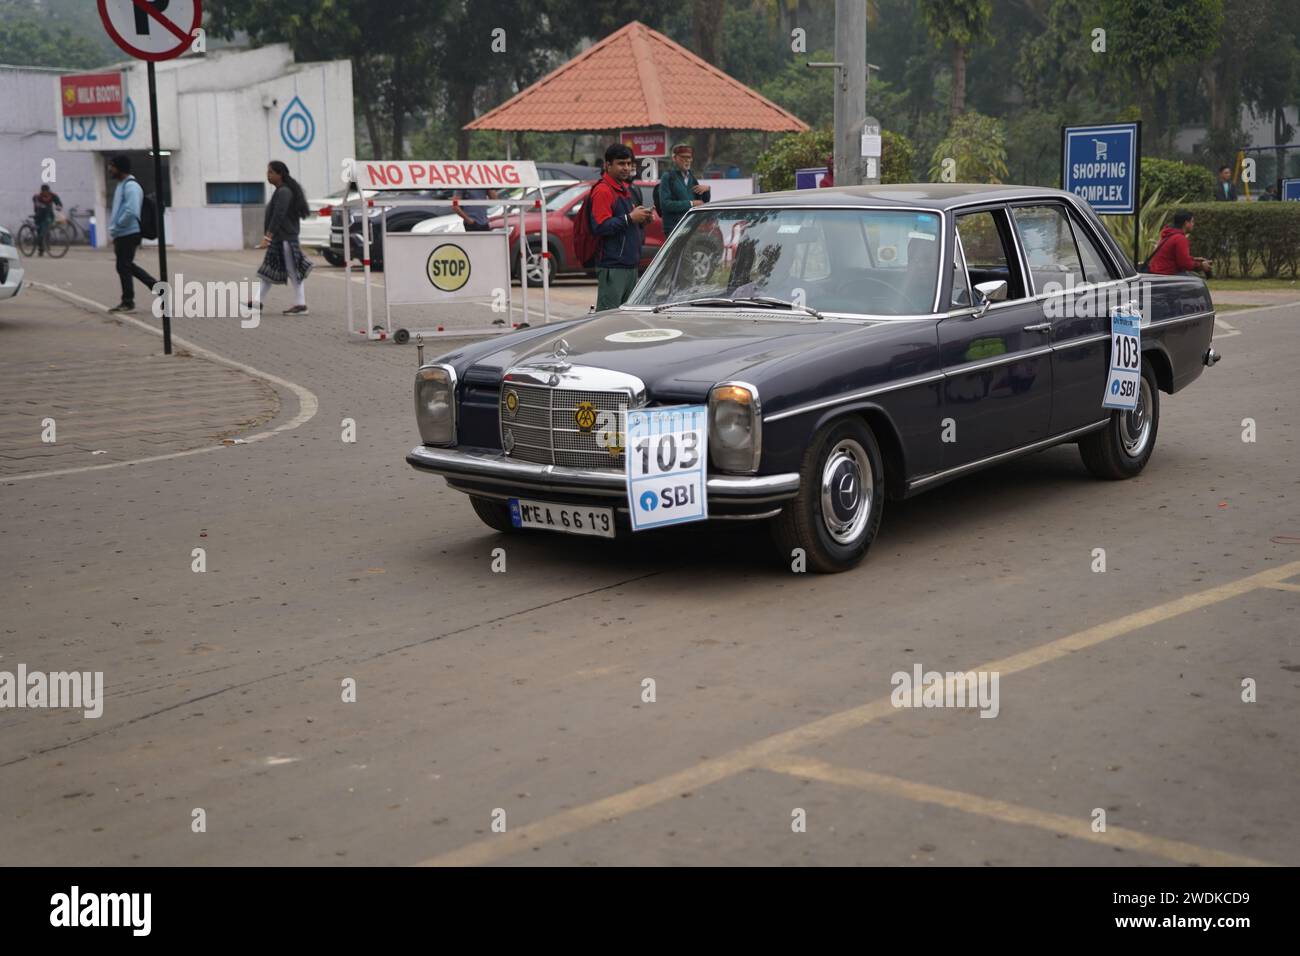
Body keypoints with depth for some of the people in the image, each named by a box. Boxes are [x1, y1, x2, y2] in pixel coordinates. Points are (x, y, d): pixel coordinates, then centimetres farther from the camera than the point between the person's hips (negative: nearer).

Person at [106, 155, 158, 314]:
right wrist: (114, 228, 16)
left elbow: (131, 211, -28)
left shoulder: (130, 186, -16)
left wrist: (117, 226, -19)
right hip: (122, 234, 10)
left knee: (123, 267, -2)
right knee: (127, 266, 15)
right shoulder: (121, 185, 16)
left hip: (128, 234, -10)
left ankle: (127, 302, 8)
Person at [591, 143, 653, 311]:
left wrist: (642, 218, 11)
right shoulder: (602, 190, -11)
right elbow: (600, 227, -21)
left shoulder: (625, 188, 19)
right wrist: (629, 218, -20)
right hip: (612, 266, -10)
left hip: (630, 264, 10)